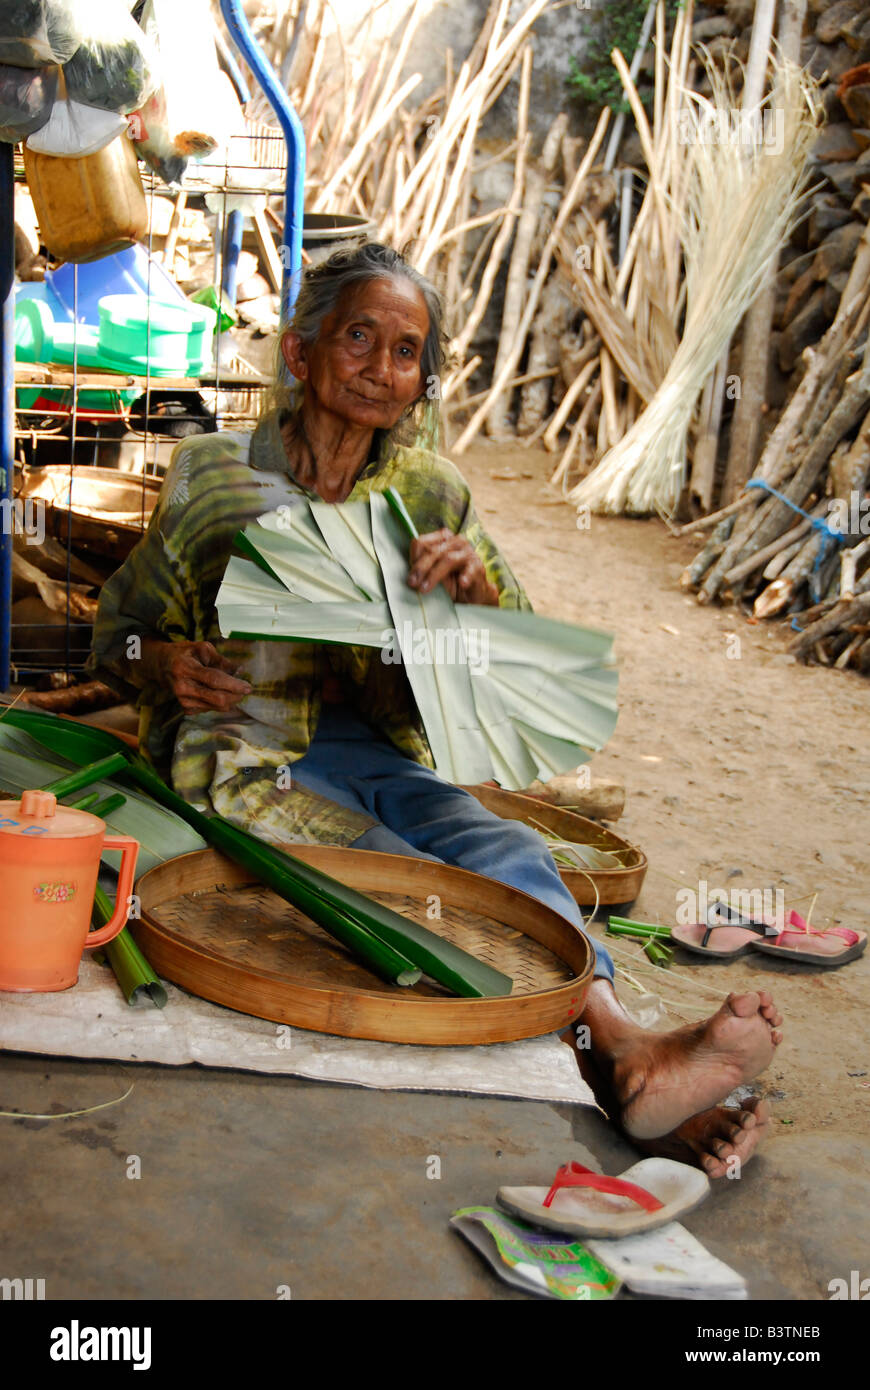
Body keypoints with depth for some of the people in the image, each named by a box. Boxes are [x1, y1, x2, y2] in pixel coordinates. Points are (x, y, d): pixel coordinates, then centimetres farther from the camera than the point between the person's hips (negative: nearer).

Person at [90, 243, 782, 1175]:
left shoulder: (430, 494, 9)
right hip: (247, 752, -3)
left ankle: (628, 1048, -50)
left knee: (506, 852, -30)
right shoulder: (216, 478, 1)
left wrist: (475, 586, -13)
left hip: (377, 748, 3)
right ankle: (617, 1075, -43)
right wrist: (167, 665, -14)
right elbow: (115, 631, 10)